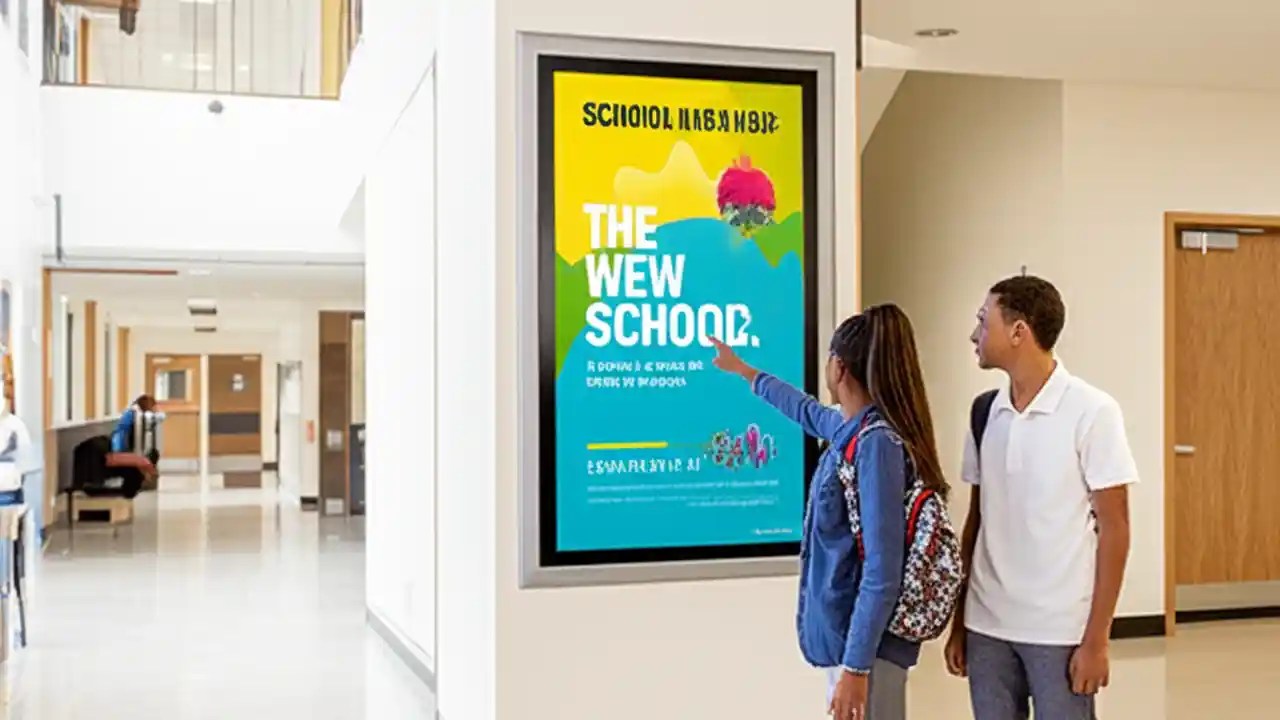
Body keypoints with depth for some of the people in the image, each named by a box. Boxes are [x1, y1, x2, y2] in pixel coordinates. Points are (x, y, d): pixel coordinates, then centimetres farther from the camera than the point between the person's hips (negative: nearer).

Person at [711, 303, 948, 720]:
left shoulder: (877, 444, -20)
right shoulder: (852, 429, 6)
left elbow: (883, 571, -23)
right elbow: (807, 411, 31)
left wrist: (856, 666, -23)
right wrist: (744, 371, 44)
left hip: (864, 642, -9)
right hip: (846, 631, 9)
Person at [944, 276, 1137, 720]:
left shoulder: (1090, 411, -9)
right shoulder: (984, 412, 6)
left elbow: (1113, 529, -8)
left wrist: (1096, 639, -10)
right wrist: (958, 622, 11)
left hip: (1060, 630, -4)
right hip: (987, 627, 5)